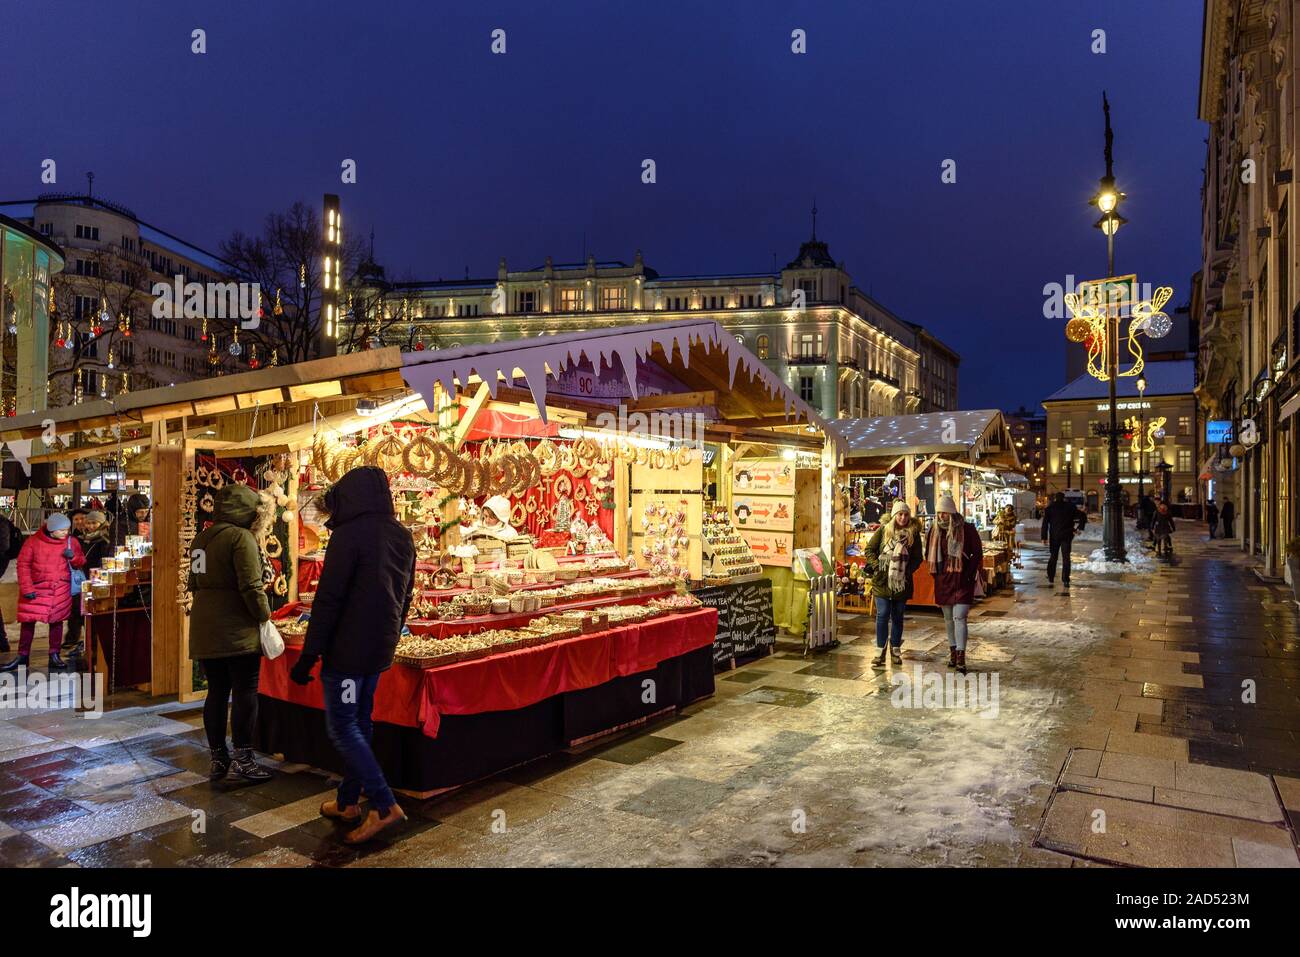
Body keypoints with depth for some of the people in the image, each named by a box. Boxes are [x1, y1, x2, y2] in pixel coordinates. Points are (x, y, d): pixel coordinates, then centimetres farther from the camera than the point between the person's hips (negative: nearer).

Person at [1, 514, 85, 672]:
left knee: (57, 620, 4)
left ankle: (55, 656, 14)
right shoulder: (33, 541, -4)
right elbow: (23, 565, -3)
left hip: (61, 589, 1)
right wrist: (26, 588, -9)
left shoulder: (72, 542, 3)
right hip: (36, 588, -1)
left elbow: (81, 562, 10)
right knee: (27, 620, 1)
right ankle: (23, 656, 14)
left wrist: (73, 556, -12)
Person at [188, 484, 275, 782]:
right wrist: (264, 615, -6)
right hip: (237, 630, -8)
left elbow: (194, 584, 20)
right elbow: (251, 586, -18)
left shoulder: (200, 539, 13)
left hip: (204, 629, 8)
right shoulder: (241, 537, -13)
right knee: (245, 691, 0)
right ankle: (243, 757, 4)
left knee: (216, 692, 13)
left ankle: (218, 759, 19)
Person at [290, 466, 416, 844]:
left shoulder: (350, 534, -16)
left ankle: (384, 805, -3)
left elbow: (328, 600, -18)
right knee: (360, 724, 18)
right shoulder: (403, 537, 8)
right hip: (380, 650, 8)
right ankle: (348, 801, 28)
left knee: (342, 727, 1)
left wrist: (309, 655, -13)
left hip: (347, 649, -8)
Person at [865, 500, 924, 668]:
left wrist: (908, 571, -9)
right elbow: (869, 549, 3)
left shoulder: (914, 533, 2)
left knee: (897, 617, 10)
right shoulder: (883, 530, 0)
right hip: (882, 581, -1)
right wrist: (877, 565, -10)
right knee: (882, 615, -2)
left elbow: (917, 558, 5)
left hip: (902, 582, 1)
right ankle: (880, 652, 5)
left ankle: (895, 651, 21)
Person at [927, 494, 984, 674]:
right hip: (943, 580, 5)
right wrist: (934, 572, 8)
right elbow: (929, 553, 18)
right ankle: (952, 652, 26)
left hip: (962, 580, -5)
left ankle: (961, 658, -11)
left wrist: (969, 574, -10)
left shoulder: (967, 529, -8)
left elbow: (977, 553, -5)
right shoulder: (935, 530, 6)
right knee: (948, 618, 13)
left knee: (959, 617, -12)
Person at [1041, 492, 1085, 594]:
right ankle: (1065, 583, -17)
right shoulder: (1070, 507, 6)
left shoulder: (1049, 508, 4)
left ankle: (1050, 580, 23)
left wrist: (1044, 537, -3)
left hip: (1054, 536, 1)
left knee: (1053, 557, 17)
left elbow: (1045, 523, -3)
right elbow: (1083, 516, 0)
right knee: (1066, 558, -5)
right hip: (1067, 536, -1)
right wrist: (1079, 528, 3)